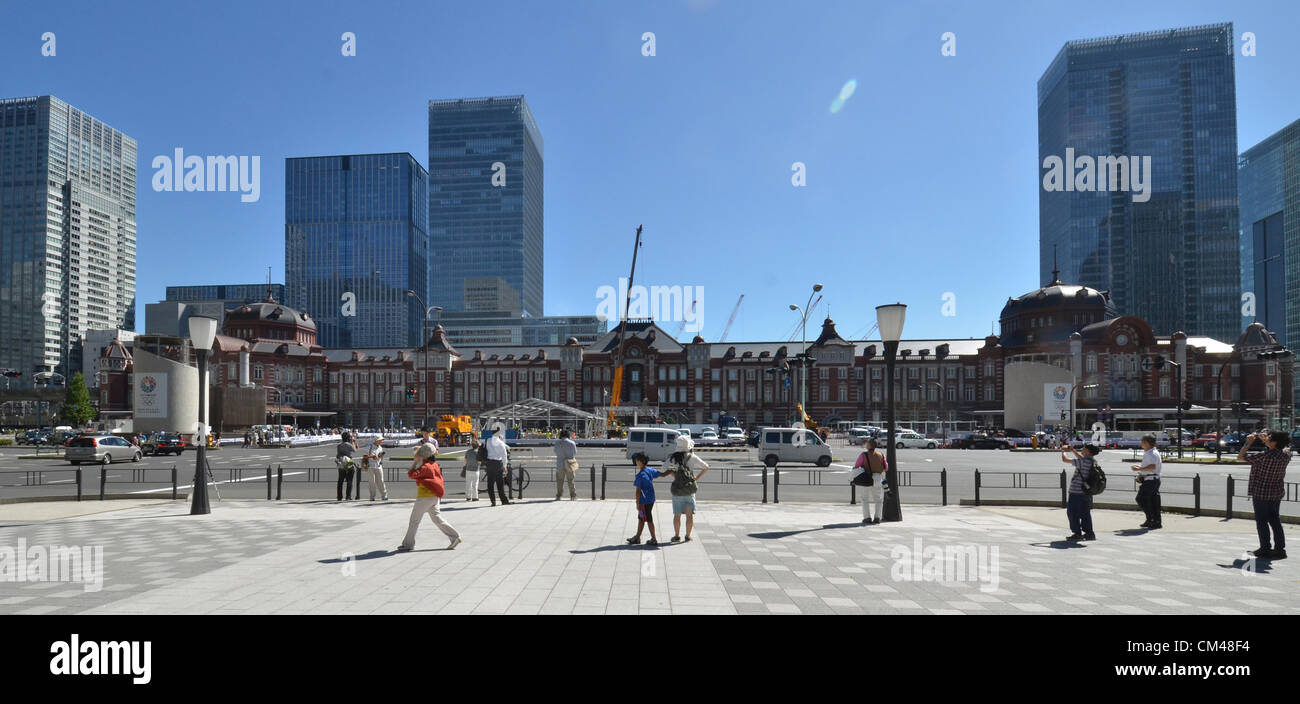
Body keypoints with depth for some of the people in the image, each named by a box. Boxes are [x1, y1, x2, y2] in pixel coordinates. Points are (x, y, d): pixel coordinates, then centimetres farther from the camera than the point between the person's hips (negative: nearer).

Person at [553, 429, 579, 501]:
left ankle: (558, 496, 13)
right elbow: (575, 453, 4)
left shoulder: (557, 443, -5)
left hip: (560, 464, 0)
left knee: (559, 481, 10)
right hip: (570, 465, 0)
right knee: (571, 481, 8)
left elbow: (556, 452, 7)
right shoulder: (572, 443, -7)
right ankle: (573, 496, 11)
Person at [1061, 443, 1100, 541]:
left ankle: (1077, 533, 2)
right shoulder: (1093, 462, 5)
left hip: (1076, 492, -8)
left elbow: (1065, 460, -15)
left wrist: (1063, 451, 4)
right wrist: (1072, 449, 31)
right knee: (1085, 513, 16)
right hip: (1087, 492, 8)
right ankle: (1089, 533, 18)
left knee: (1072, 512, 2)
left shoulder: (1083, 462, -20)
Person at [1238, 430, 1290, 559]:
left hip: (1261, 493, -6)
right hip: (1277, 492, 6)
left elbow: (1240, 458, -15)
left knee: (1262, 522, 5)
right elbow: (1281, 447, 21)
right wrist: (1264, 439, 9)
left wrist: (1248, 443, -10)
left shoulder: (1264, 456, -24)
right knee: (1275, 521, 15)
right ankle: (1280, 549, 18)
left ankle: (1266, 549, 9)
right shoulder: (1286, 454, -5)